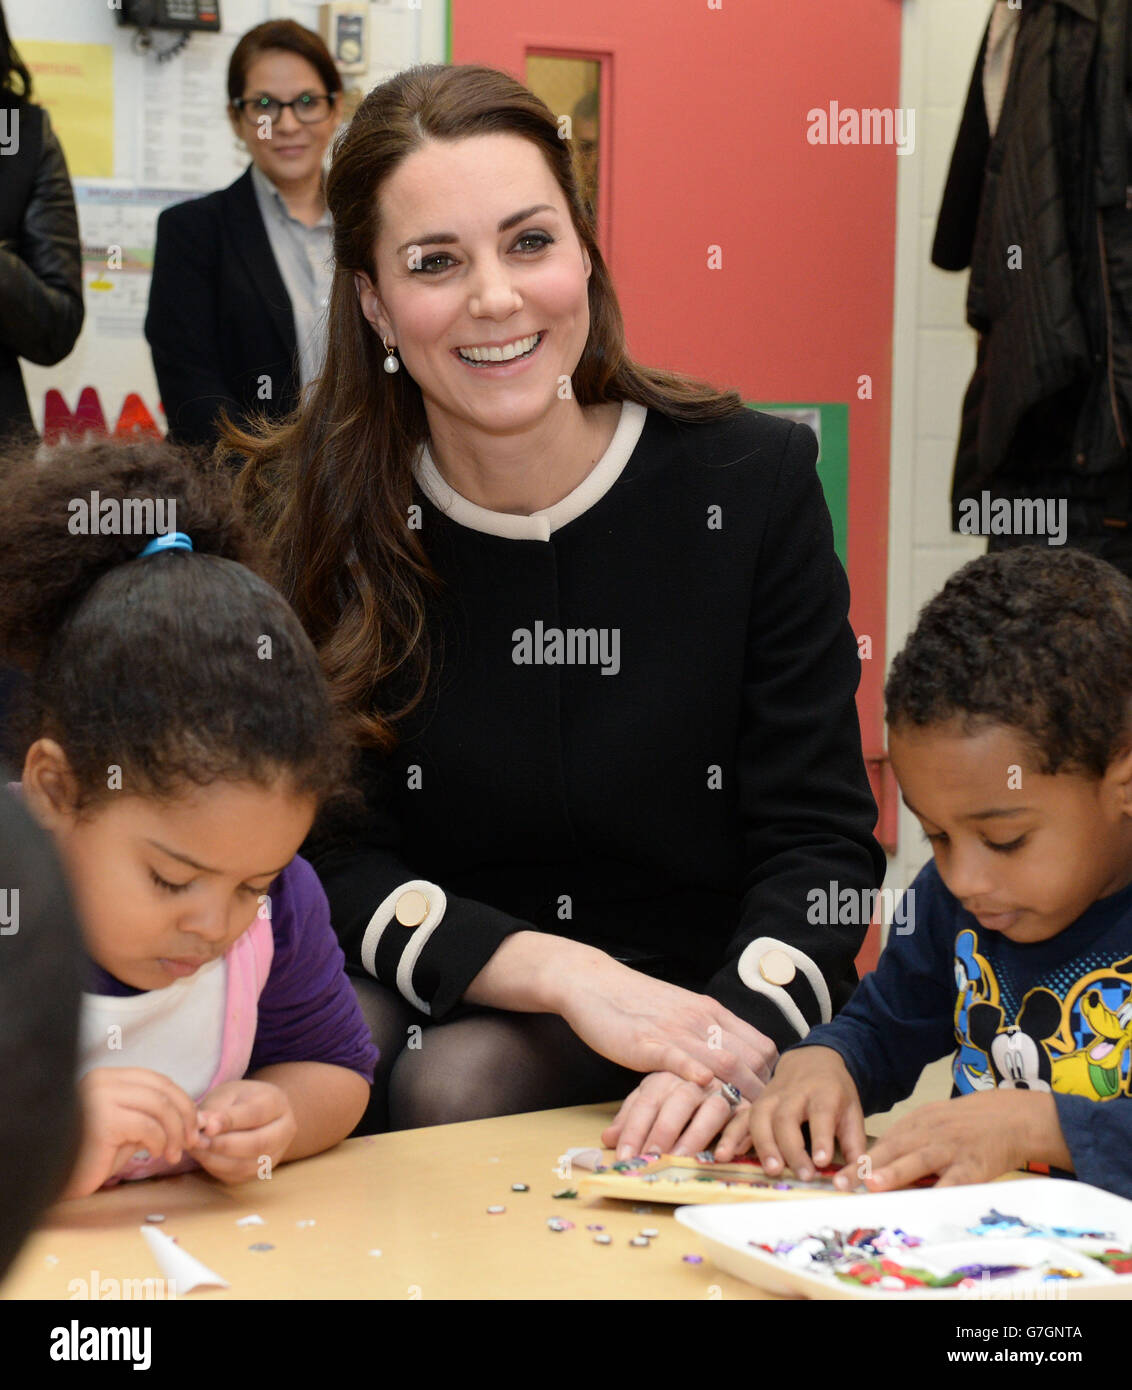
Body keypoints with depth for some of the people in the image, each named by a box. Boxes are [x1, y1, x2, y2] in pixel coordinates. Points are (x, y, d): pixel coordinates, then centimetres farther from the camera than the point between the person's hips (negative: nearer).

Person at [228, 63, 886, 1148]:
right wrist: (562, 972, -23)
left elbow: (820, 841, -7)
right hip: (420, 993, 2)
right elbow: (322, 856, -8)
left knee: (461, 1081, -30)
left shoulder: (753, 483, -6)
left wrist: (731, 1040, -26)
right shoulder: (298, 515, -6)